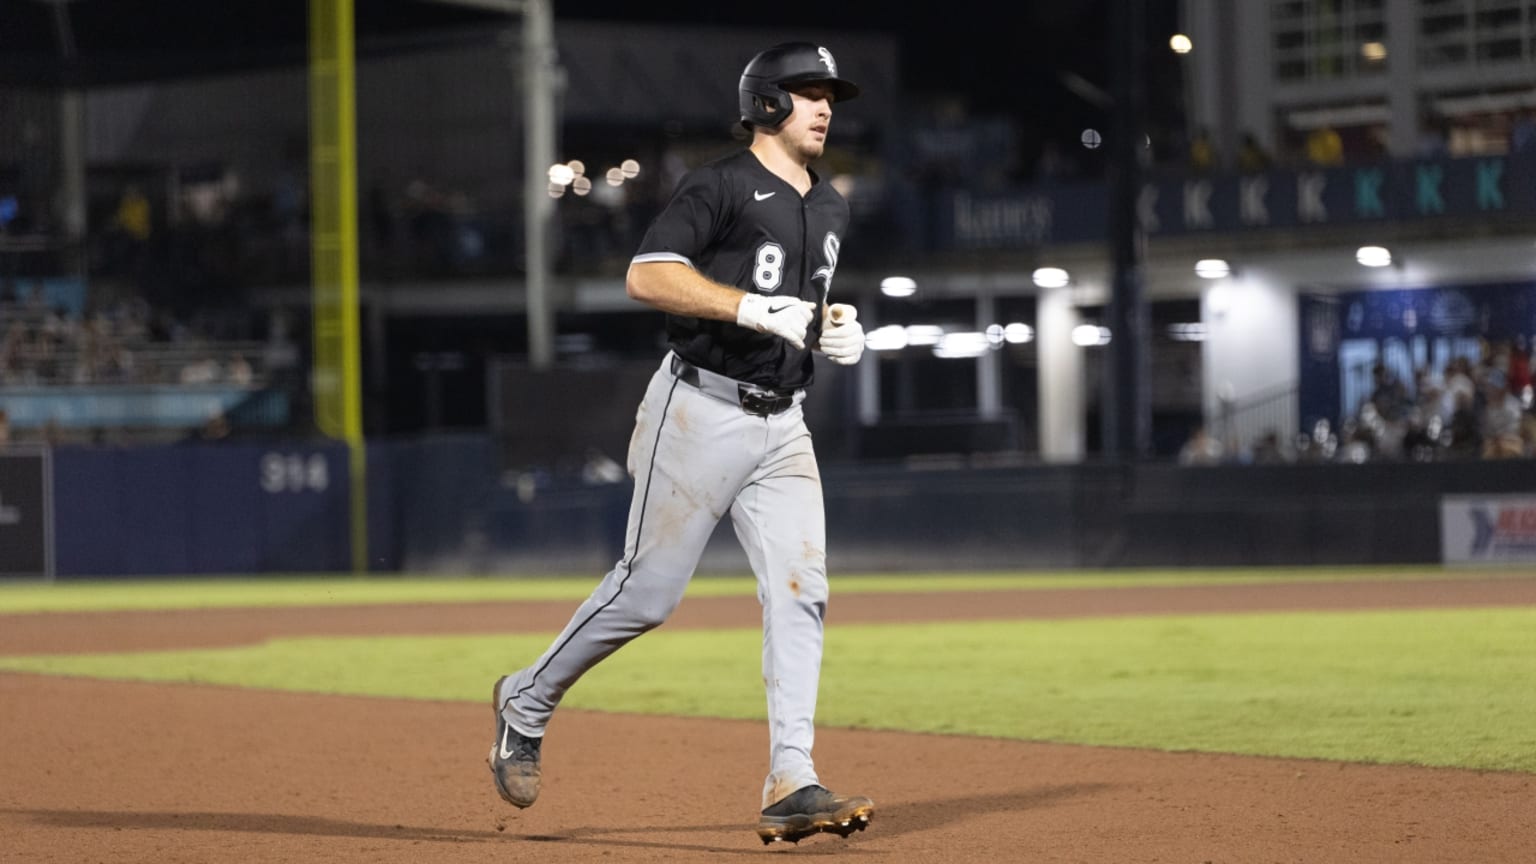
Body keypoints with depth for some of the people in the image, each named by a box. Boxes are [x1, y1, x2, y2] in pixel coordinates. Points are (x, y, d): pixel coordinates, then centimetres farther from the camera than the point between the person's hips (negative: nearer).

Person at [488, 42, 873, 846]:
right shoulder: (721, 185, -8)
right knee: (648, 590, -3)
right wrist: (753, 308, -27)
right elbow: (647, 275, -20)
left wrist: (836, 329, 8)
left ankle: (791, 786, -11)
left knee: (799, 591, -7)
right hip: (701, 411, -7)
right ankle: (527, 701, 20)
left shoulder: (830, 208, 18)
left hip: (782, 425, 7)